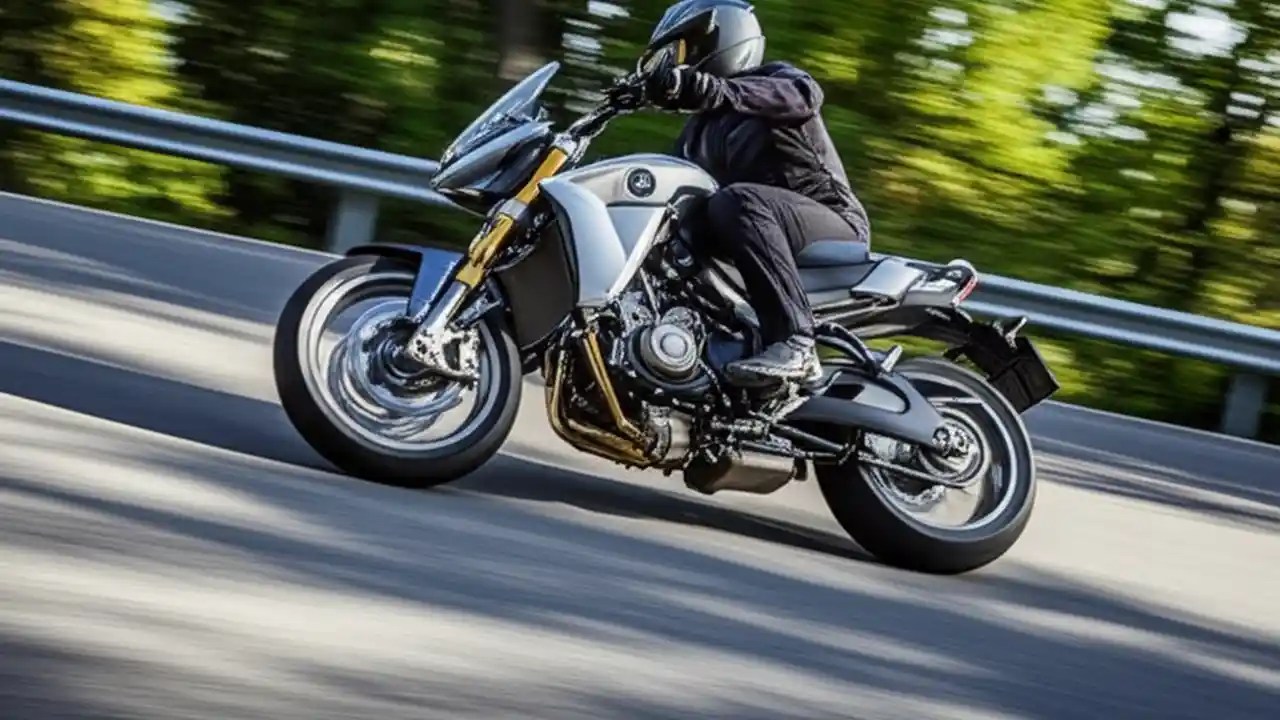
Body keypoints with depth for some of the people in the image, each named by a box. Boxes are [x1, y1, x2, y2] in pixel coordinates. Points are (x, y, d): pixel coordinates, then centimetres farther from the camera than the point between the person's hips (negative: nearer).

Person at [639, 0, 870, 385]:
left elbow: (805, 95, -24)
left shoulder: (775, 77, 0)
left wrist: (717, 91, -37)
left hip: (834, 228, -8)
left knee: (737, 201, -36)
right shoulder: (699, 132, 23)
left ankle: (795, 343, -45)